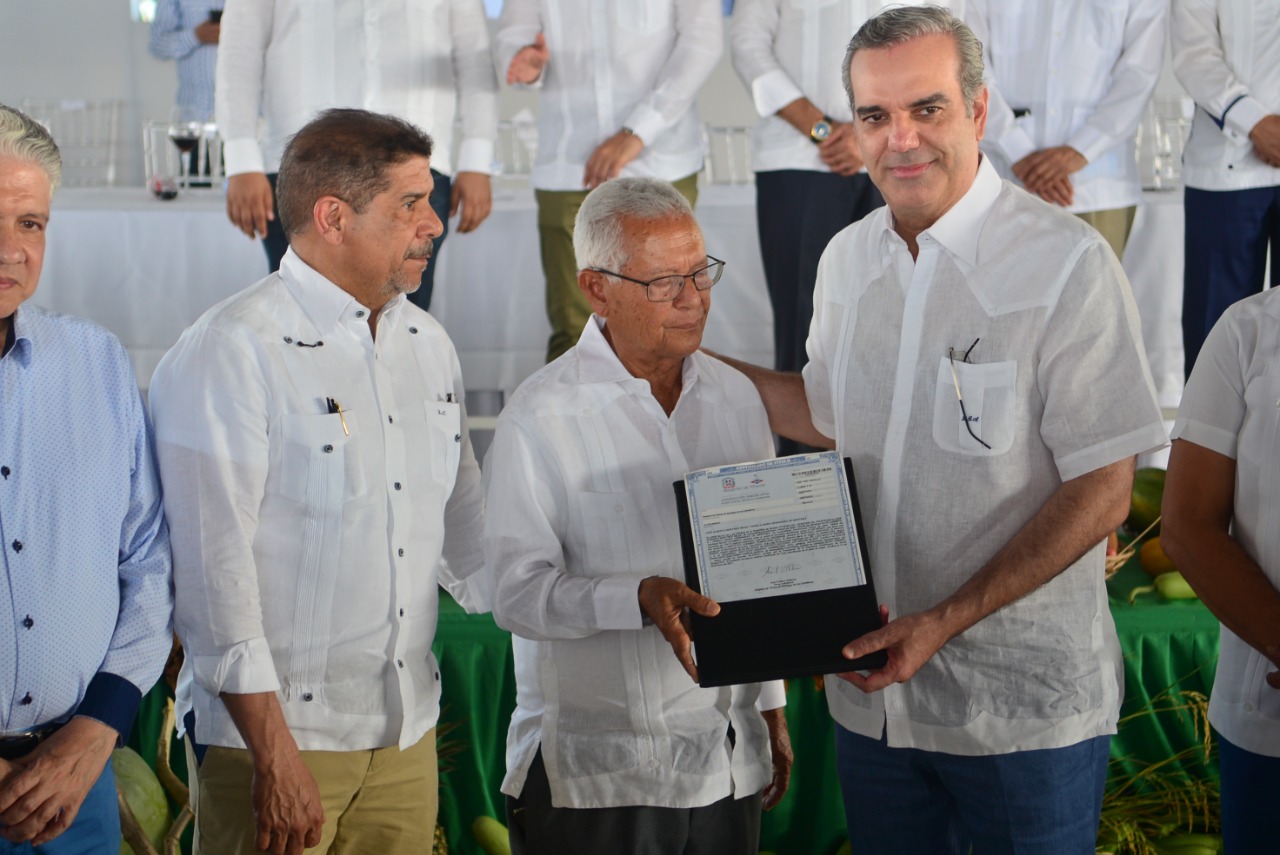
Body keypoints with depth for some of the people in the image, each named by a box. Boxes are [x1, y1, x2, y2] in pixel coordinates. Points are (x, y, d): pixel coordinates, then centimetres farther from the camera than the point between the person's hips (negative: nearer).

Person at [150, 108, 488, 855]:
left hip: (408, 736, 6)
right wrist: (272, 751, -17)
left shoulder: (429, 345, 12)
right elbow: (211, 562, -15)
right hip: (273, 734, -6)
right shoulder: (231, 352, -12)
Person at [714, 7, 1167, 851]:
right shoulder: (848, 259, 5)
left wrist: (946, 622, -20)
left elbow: (1101, 493, -16)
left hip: (1023, 709, -5)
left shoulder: (1066, 264, -15)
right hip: (872, 690, 6)